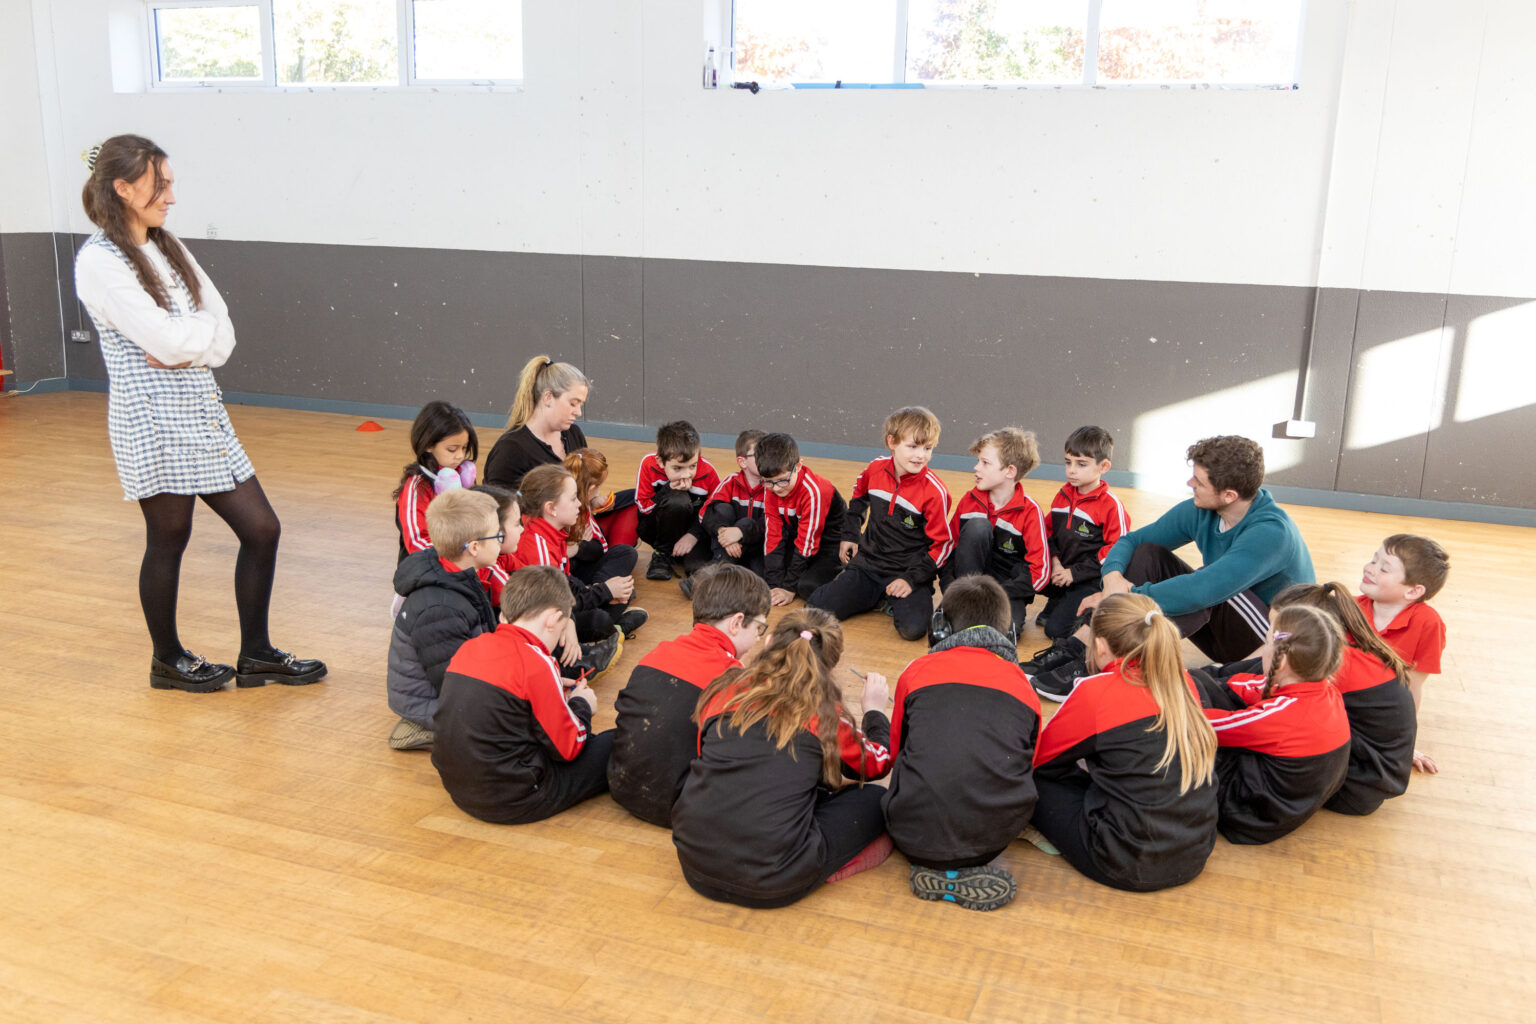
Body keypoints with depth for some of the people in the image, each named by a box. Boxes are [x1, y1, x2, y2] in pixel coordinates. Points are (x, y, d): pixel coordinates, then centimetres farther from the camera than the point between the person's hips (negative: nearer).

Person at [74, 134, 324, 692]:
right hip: (153, 419, -7)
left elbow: (222, 334, 6)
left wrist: (189, 350, -14)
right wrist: (202, 328, 0)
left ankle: (256, 654, 20)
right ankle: (168, 660, 28)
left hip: (200, 409, 8)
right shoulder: (99, 261, -11)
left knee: (261, 528, 6)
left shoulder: (168, 247, 12)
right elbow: (166, 339, -20)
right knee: (168, 539, 7)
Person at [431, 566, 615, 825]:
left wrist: (559, 697, 18)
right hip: (513, 804, -8)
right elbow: (568, 748, -11)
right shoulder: (535, 663, -18)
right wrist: (581, 705, 8)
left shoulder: (468, 649, 4)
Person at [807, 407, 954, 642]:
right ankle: (875, 597, 13)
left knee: (913, 629, -30)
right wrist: (849, 535, 18)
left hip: (910, 572, -4)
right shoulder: (876, 468, -3)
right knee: (815, 610, -10)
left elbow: (942, 543, -10)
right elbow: (858, 497, 22)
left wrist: (912, 579, -15)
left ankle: (894, 602, 4)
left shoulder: (934, 491, -15)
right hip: (868, 565, 4)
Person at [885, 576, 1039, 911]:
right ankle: (971, 868, 6)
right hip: (996, 832, 1)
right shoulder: (1022, 686, 12)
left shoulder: (917, 671, 9)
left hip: (916, 834, 0)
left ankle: (937, 867, 4)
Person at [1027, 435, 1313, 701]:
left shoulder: (1272, 532, -30)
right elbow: (1131, 540, -2)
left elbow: (1201, 591, -41)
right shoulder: (1200, 512, -6)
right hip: (1220, 630, 7)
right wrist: (1113, 576, -25)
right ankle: (1074, 649, -22)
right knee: (1148, 554, -10)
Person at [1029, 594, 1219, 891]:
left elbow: (1039, 757, 3)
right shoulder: (1183, 682, 4)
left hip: (1127, 867, -6)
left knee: (1035, 781, 10)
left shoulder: (1096, 691, -13)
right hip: (1194, 858, 6)